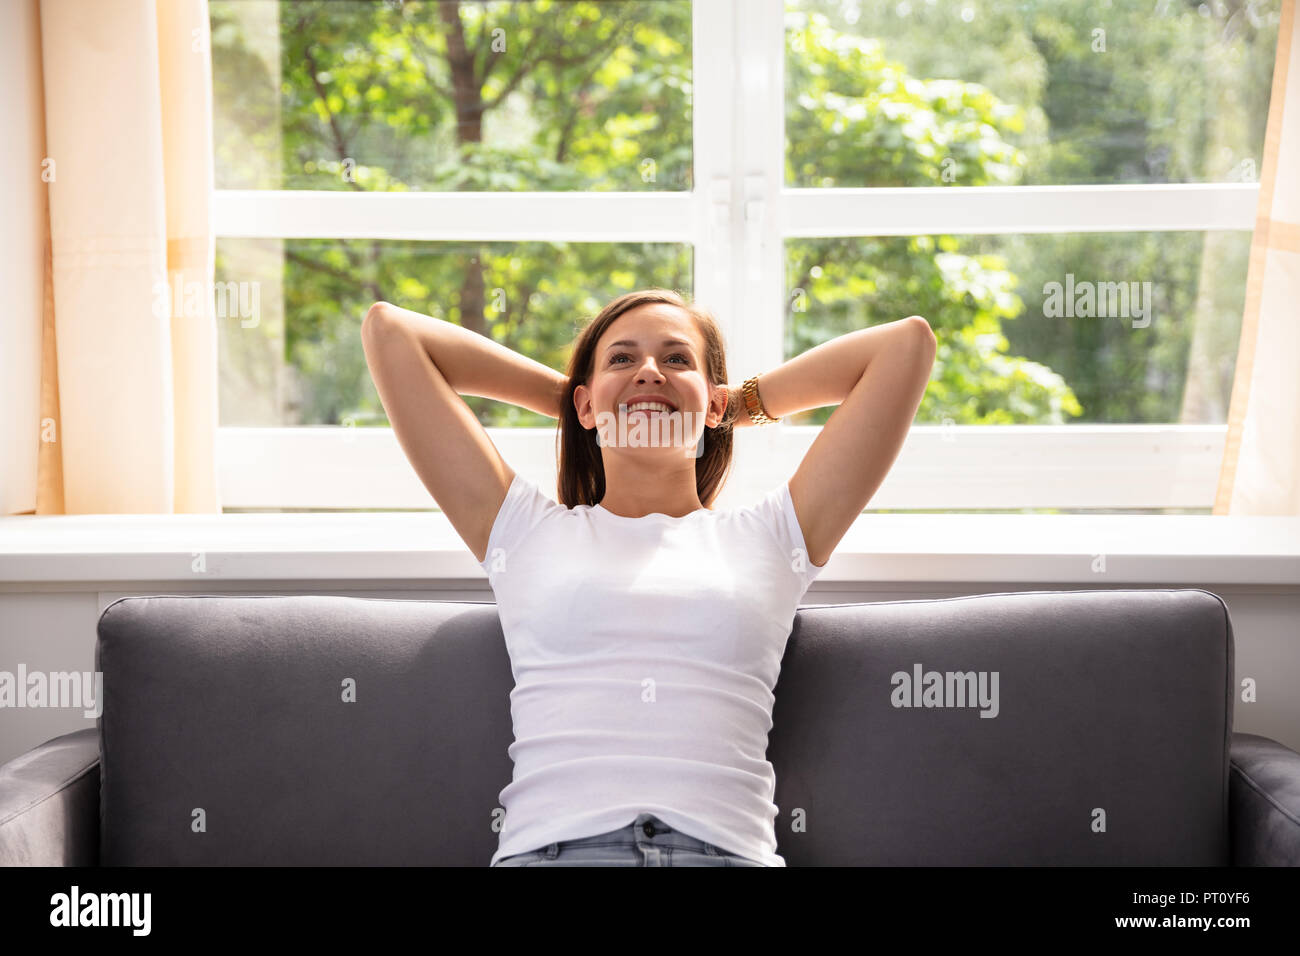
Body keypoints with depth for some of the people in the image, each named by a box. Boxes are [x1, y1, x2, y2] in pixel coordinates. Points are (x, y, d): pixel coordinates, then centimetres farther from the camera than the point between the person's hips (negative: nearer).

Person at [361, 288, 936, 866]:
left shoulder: (766, 538, 20)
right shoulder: (528, 531, 20)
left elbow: (908, 341, 22)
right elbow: (389, 329, 23)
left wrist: (744, 400, 30)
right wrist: (560, 392, 29)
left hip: (728, 848, 1)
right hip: (549, 847, 0)